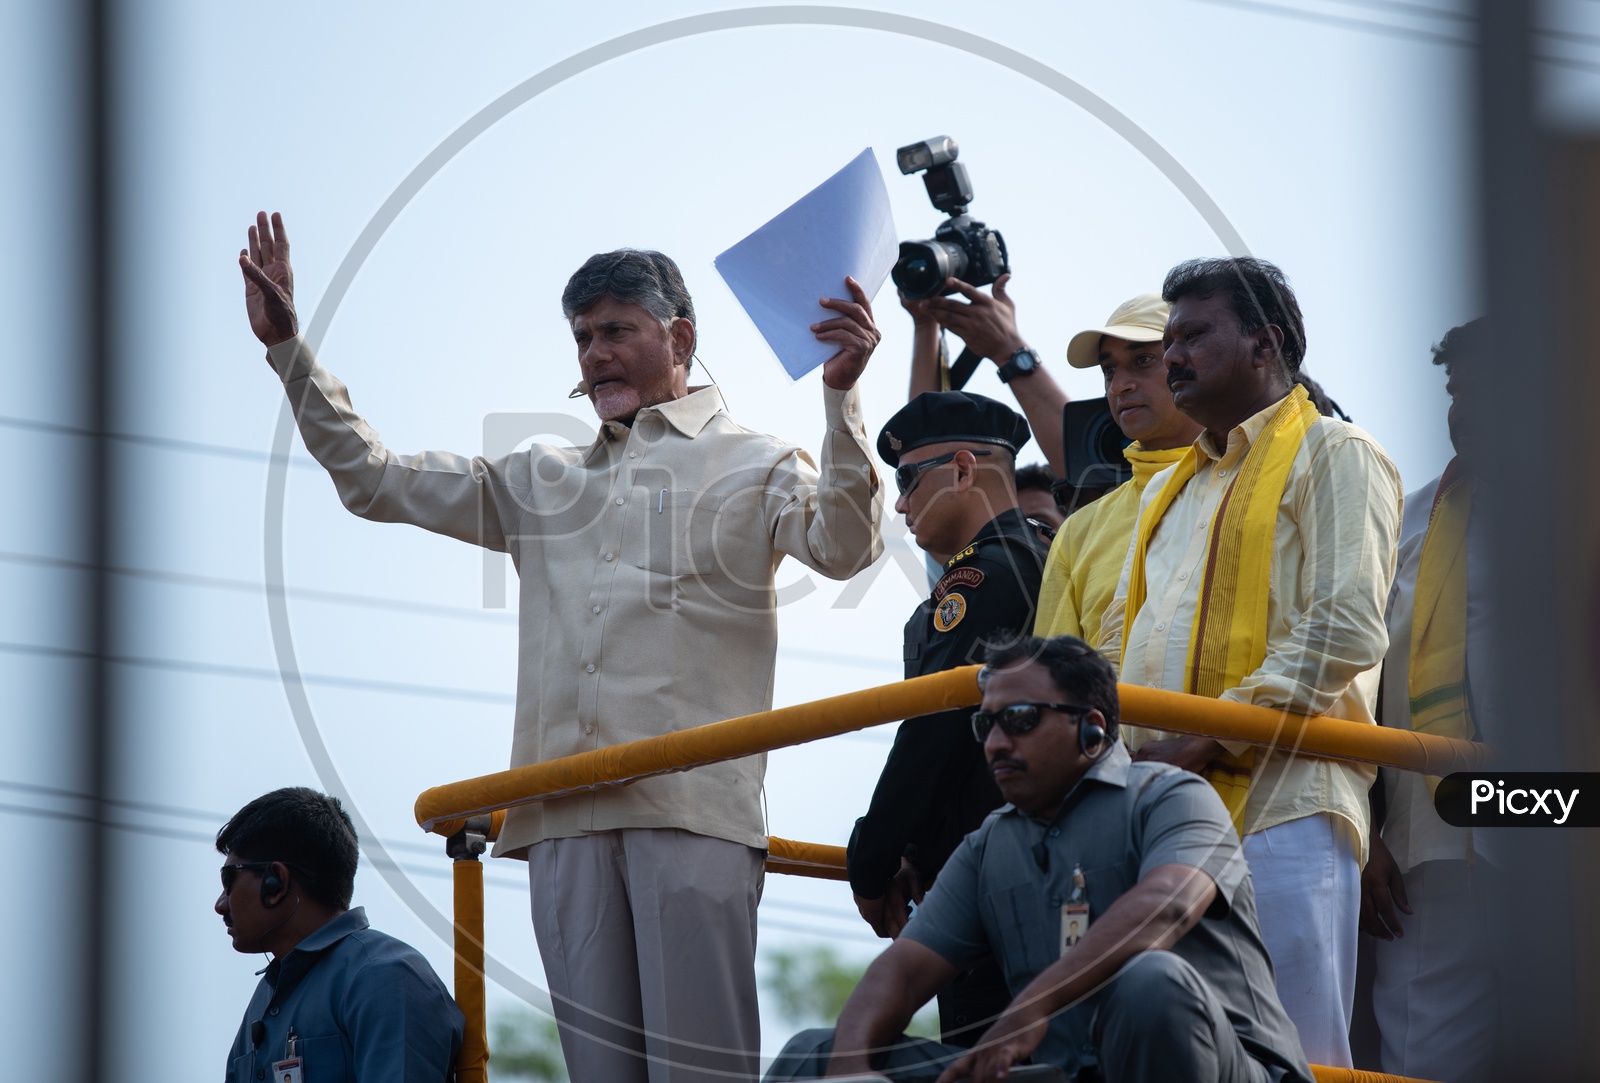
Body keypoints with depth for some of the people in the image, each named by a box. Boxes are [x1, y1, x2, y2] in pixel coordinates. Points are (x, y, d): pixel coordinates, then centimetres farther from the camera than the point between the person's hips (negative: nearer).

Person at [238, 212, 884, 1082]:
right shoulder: (541, 480, 28)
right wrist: (288, 350, 22)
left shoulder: (750, 463, 13)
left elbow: (842, 546, -6)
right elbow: (373, 479, 28)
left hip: (694, 808, -5)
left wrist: (842, 396, -17)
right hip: (566, 814, 5)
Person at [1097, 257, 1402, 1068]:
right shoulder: (1170, 488, 29)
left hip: (1276, 802, -7)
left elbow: (1342, 634, -8)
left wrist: (1204, 744, -15)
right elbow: (1119, 640, 28)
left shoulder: (1331, 456, 5)